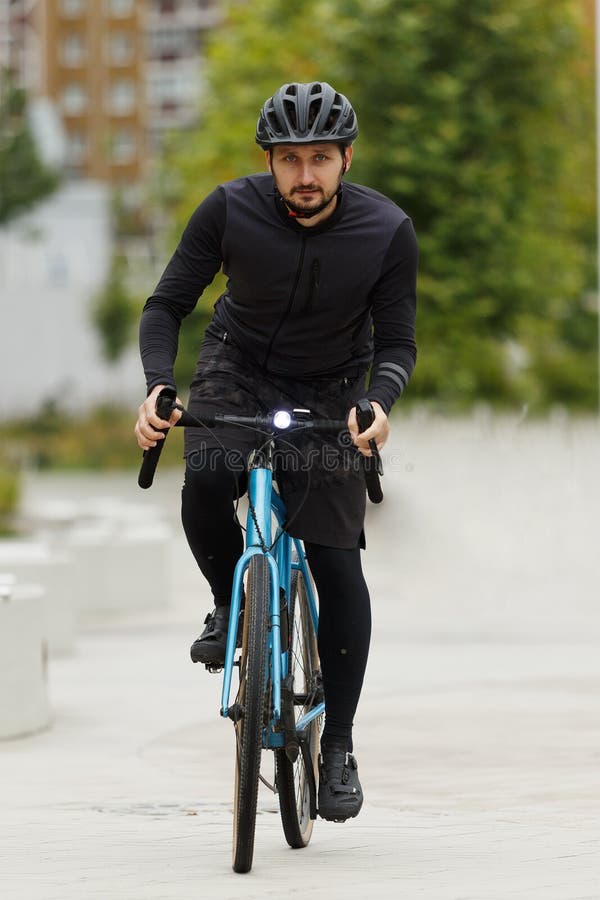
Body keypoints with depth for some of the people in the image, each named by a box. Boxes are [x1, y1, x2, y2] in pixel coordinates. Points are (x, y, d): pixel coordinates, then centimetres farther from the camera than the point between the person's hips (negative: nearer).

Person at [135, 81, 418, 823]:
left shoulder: (387, 232, -20)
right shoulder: (231, 210, -20)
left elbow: (397, 342, -13)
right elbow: (167, 304, -13)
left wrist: (377, 403, -34)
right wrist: (157, 386, -31)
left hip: (328, 397, 0)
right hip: (237, 372, 0)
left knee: (338, 566, -9)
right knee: (205, 483, -32)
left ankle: (338, 745, 4)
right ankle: (232, 604, 0)